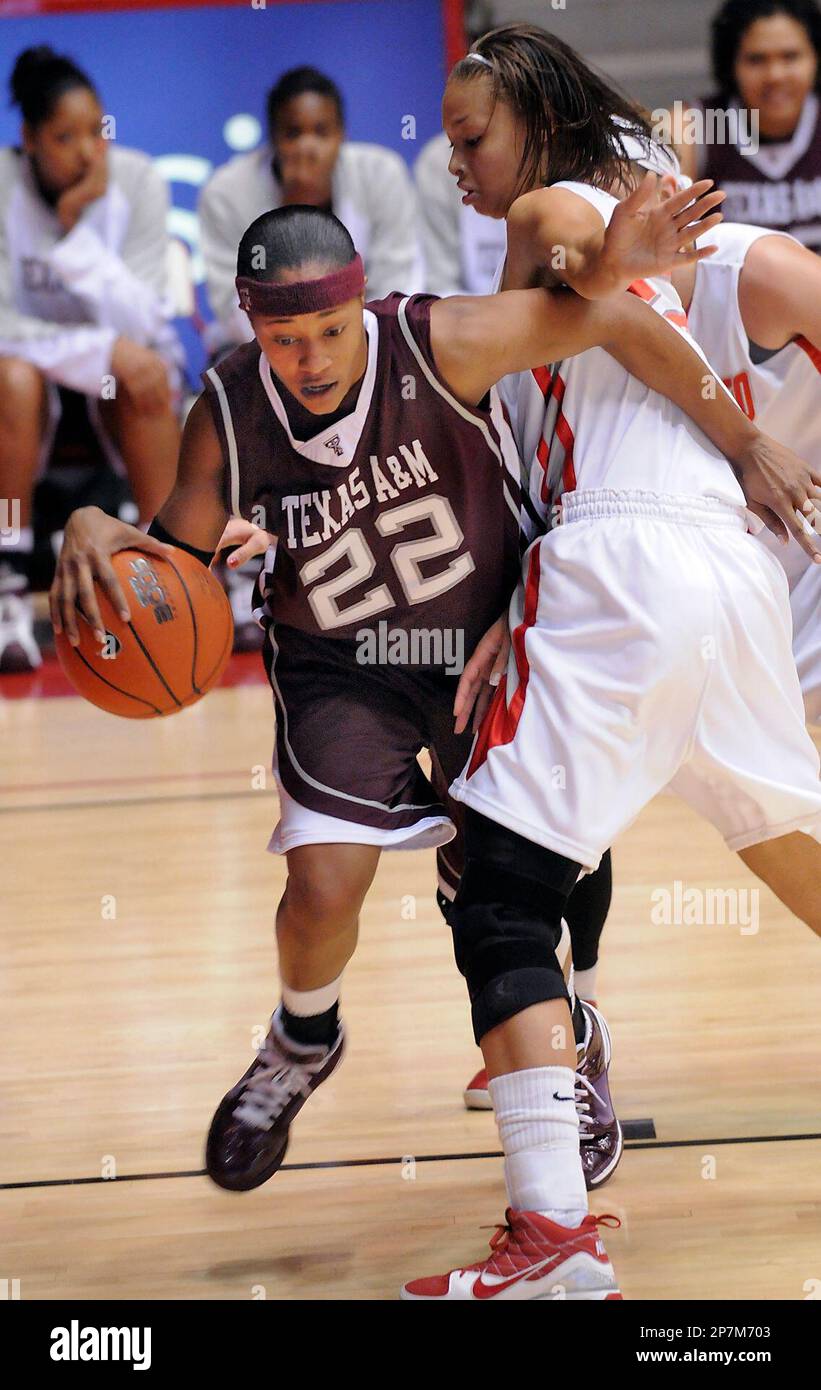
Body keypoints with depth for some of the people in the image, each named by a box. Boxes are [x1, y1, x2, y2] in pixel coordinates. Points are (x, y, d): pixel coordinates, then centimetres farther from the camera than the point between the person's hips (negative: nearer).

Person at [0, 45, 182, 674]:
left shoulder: (137, 181, -15)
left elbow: (140, 321, -21)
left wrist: (76, 224, -30)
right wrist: (104, 350, -33)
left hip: (123, 357, 1)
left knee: (149, 385, -34)